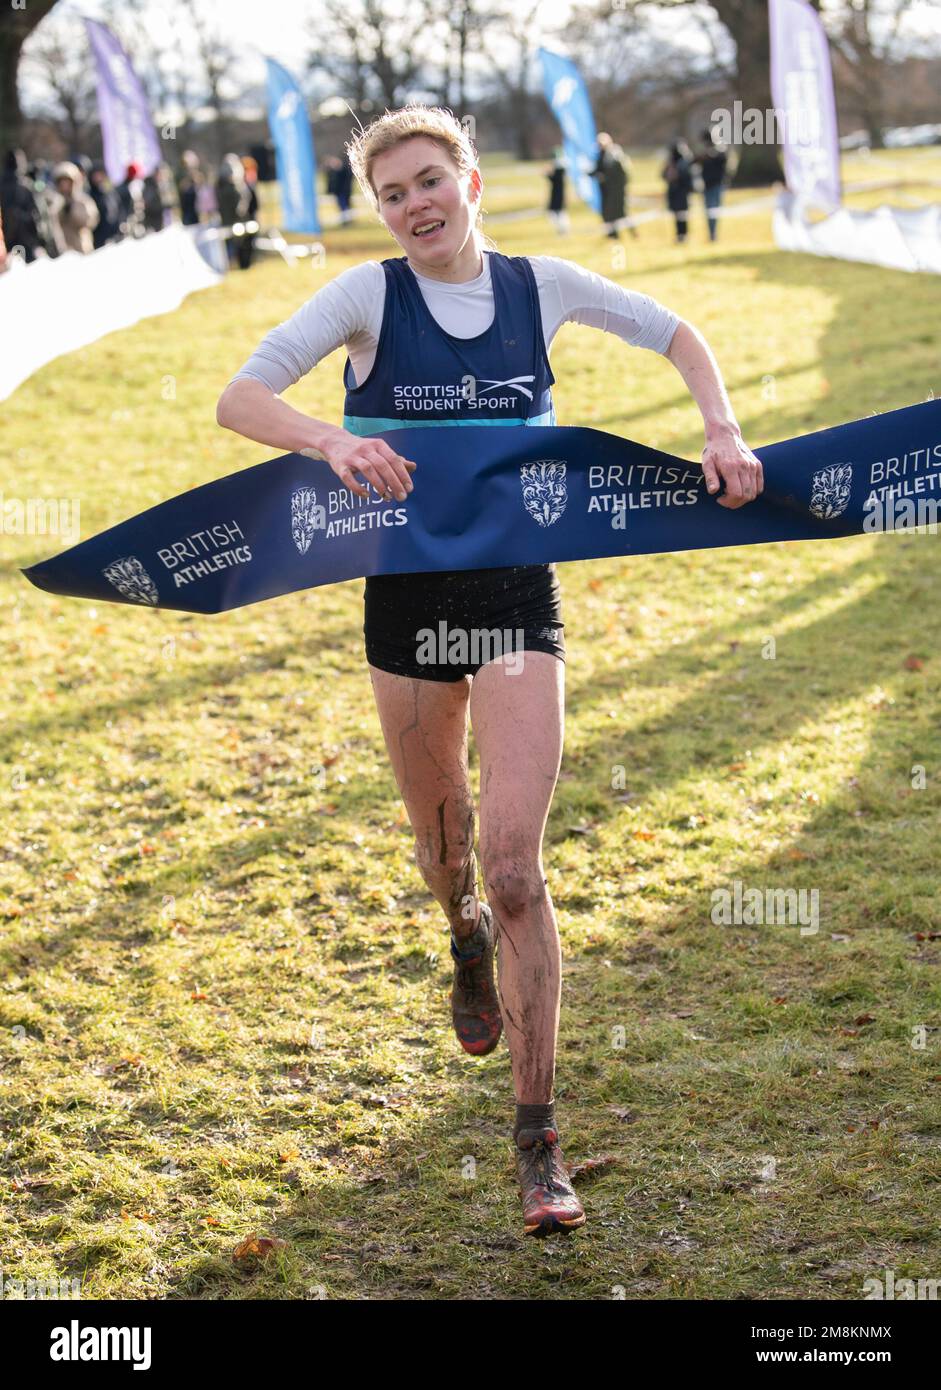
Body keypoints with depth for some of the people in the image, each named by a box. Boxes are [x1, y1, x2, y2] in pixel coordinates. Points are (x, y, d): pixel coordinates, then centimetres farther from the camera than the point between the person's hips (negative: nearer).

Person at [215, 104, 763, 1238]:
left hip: (519, 598, 0)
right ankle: (465, 937, 56)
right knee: (446, 852, 16)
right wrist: (332, 441, -35)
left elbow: (677, 336, 14)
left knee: (513, 868, -10)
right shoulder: (369, 295, -6)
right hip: (408, 600, 1)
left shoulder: (541, 286, 0)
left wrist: (722, 432, -2)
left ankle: (538, 1141, -3)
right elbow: (238, 398, -16)